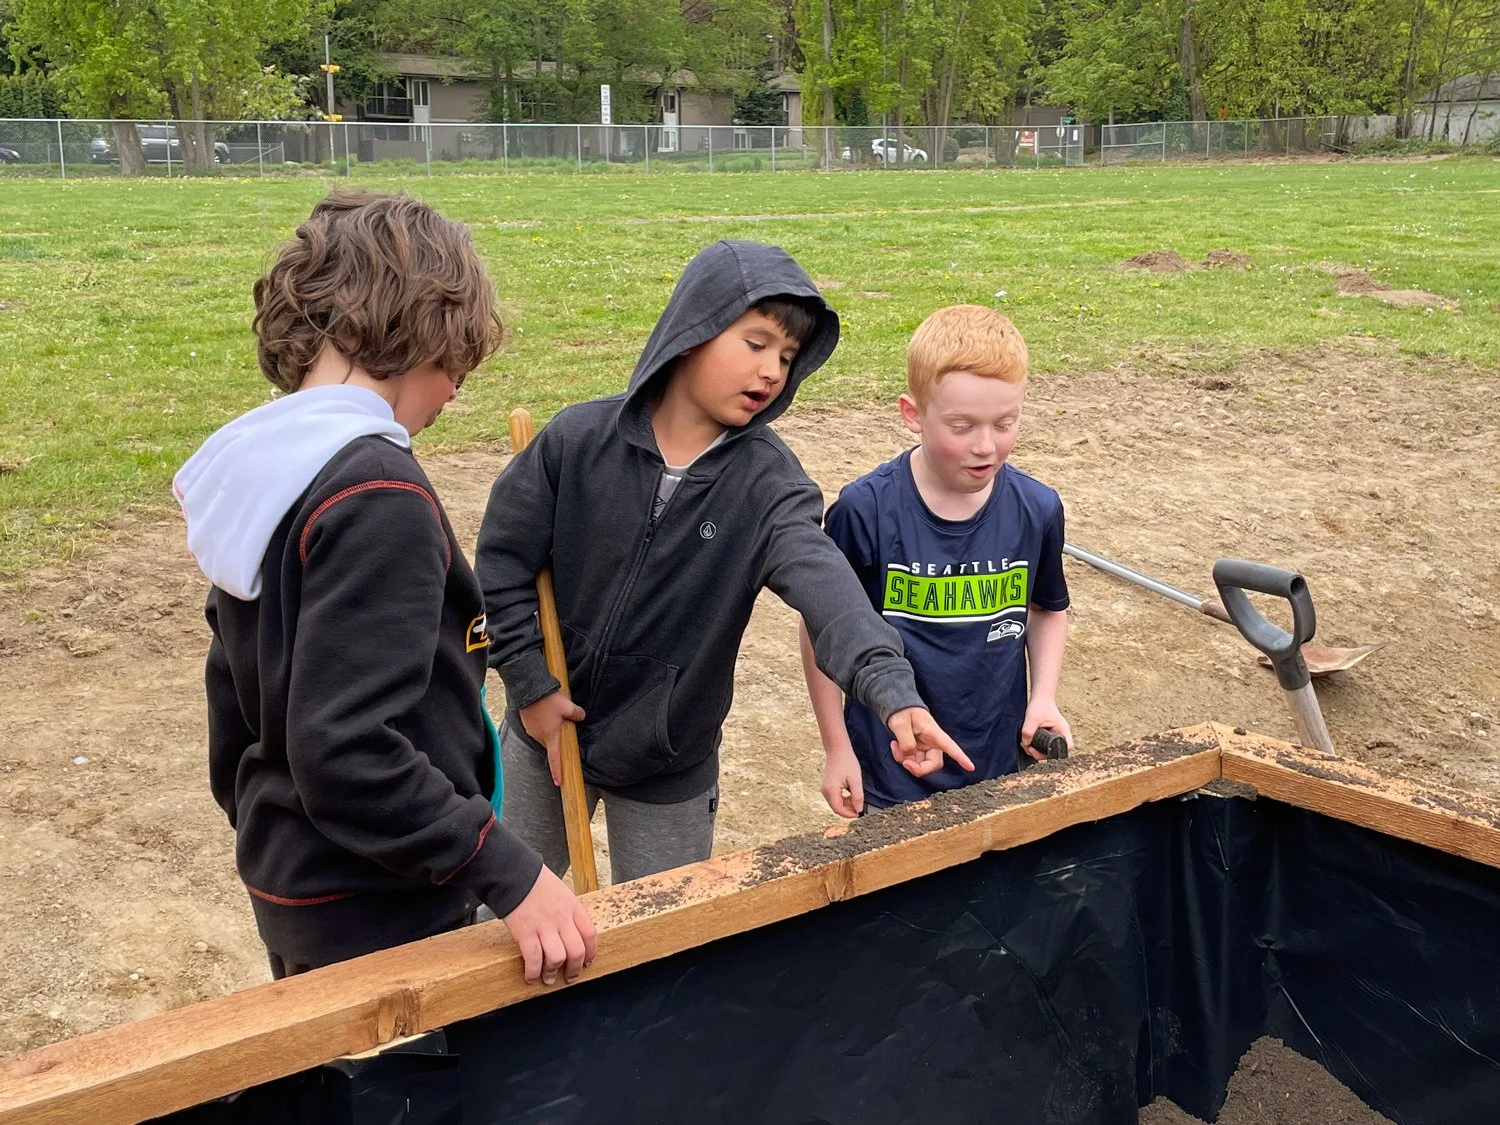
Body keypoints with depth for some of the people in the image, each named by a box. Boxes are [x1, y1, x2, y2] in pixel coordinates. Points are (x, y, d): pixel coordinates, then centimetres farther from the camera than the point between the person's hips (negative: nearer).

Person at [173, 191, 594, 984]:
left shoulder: (260, 471, 4)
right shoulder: (377, 496, -24)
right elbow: (345, 747, -29)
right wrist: (506, 872, -25)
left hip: (289, 881, 9)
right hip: (376, 918, -9)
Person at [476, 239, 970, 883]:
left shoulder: (769, 482, -16)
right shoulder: (579, 440, -14)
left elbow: (824, 582, -33)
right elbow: (503, 560, -6)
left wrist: (891, 688, -49)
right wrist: (529, 684, -7)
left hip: (671, 767, 0)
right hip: (547, 734, 1)